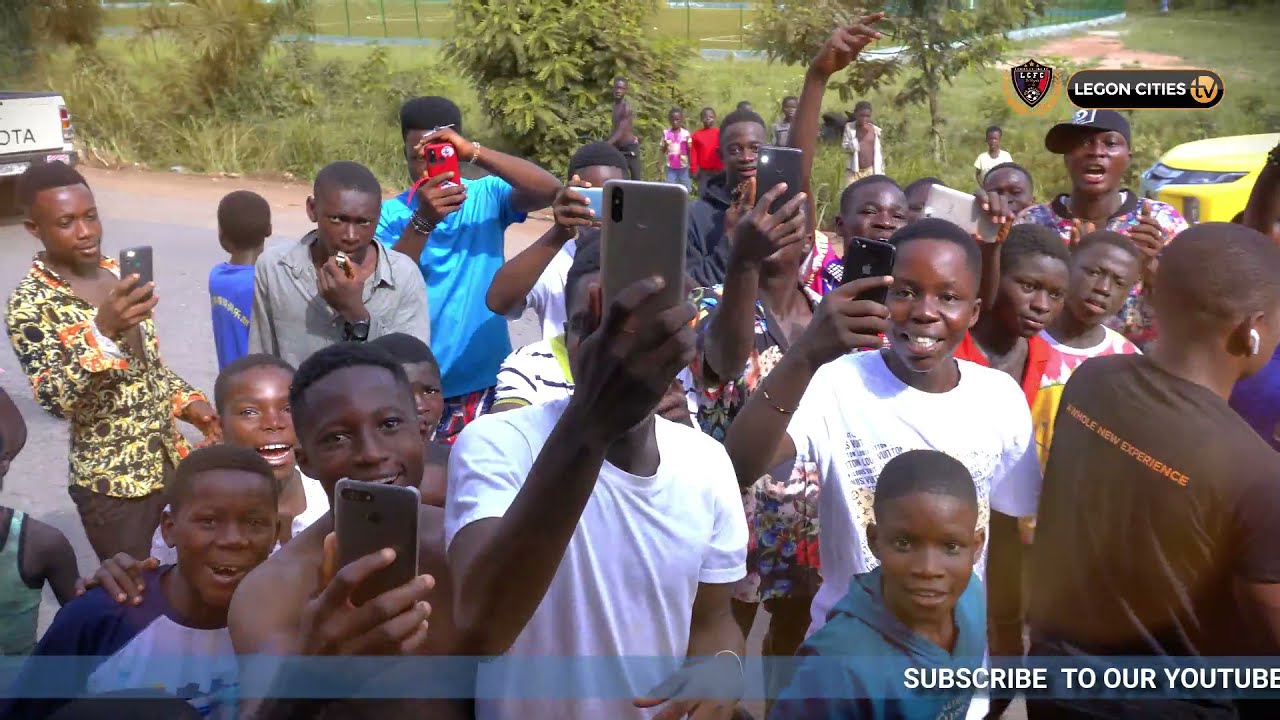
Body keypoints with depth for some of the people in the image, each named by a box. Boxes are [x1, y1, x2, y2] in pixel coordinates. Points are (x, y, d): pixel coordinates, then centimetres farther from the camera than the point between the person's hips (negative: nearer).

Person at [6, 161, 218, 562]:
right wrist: (103, 332, -40)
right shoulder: (29, 305, -15)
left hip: (171, 460, 6)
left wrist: (188, 402, -1)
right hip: (112, 482, -6)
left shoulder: (117, 273, 4)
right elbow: (54, 399, -27)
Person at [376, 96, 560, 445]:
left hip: (483, 378, 0)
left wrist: (474, 152, -26)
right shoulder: (390, 213, -2)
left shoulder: (487, 196, -1)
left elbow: (550, 190, -17)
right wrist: (422, 221, -29)